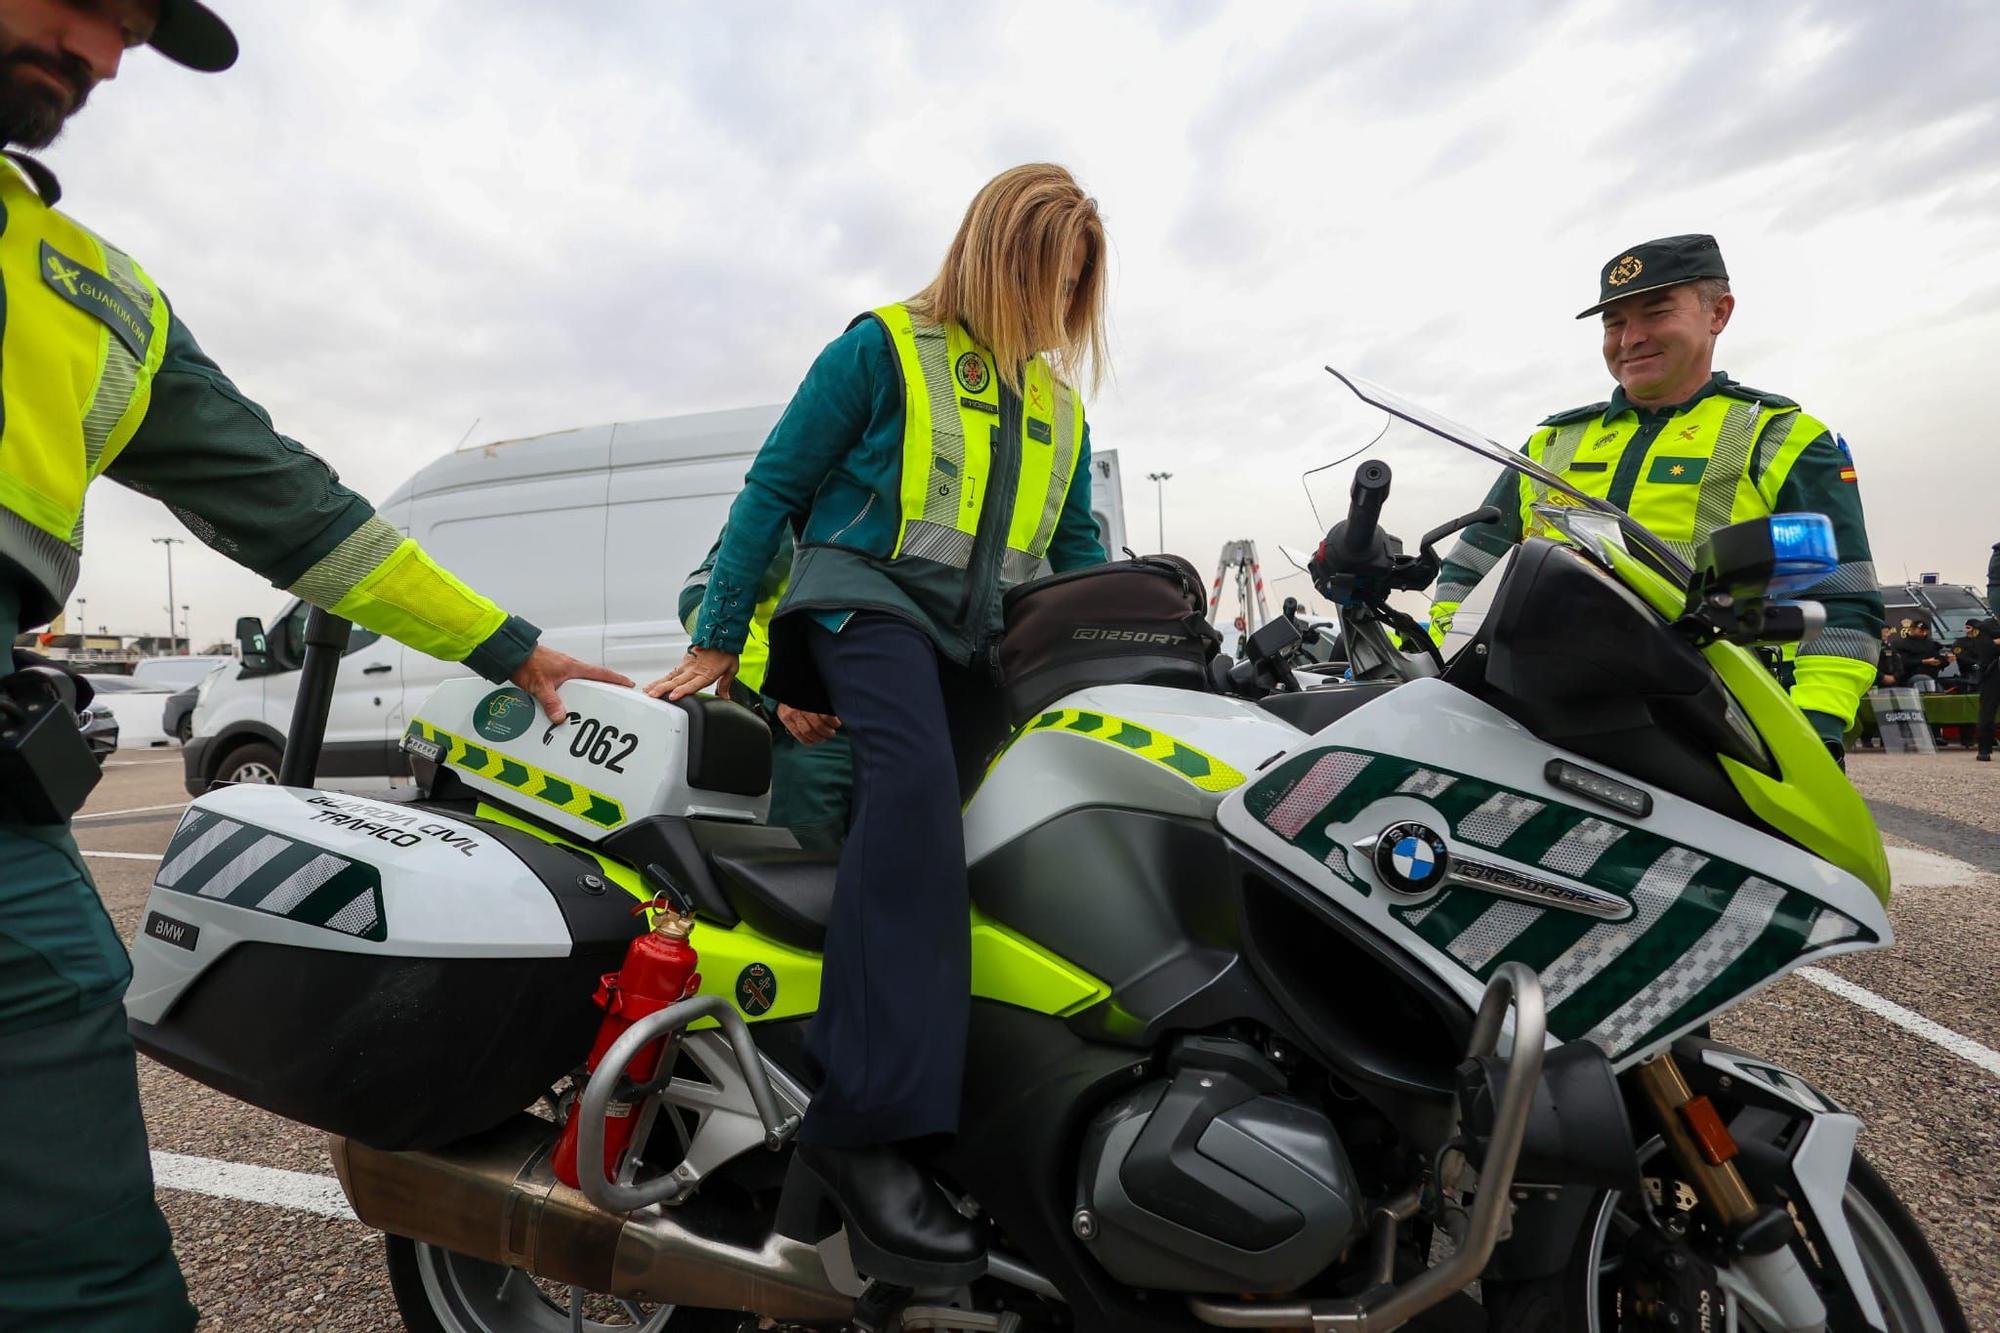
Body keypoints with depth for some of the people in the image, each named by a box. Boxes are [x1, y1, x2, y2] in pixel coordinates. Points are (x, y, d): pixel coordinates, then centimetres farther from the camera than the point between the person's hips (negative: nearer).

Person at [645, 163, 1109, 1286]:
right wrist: (719, 640, -2)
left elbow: (1080, 549, 23)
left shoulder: (1061, 410, 20)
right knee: (917, 784, -33)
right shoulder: (884, 349, 3)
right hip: (868, 598, -7)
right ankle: (872, 1121, -36)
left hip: (979, 648, 7)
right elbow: (775, 488, 2)